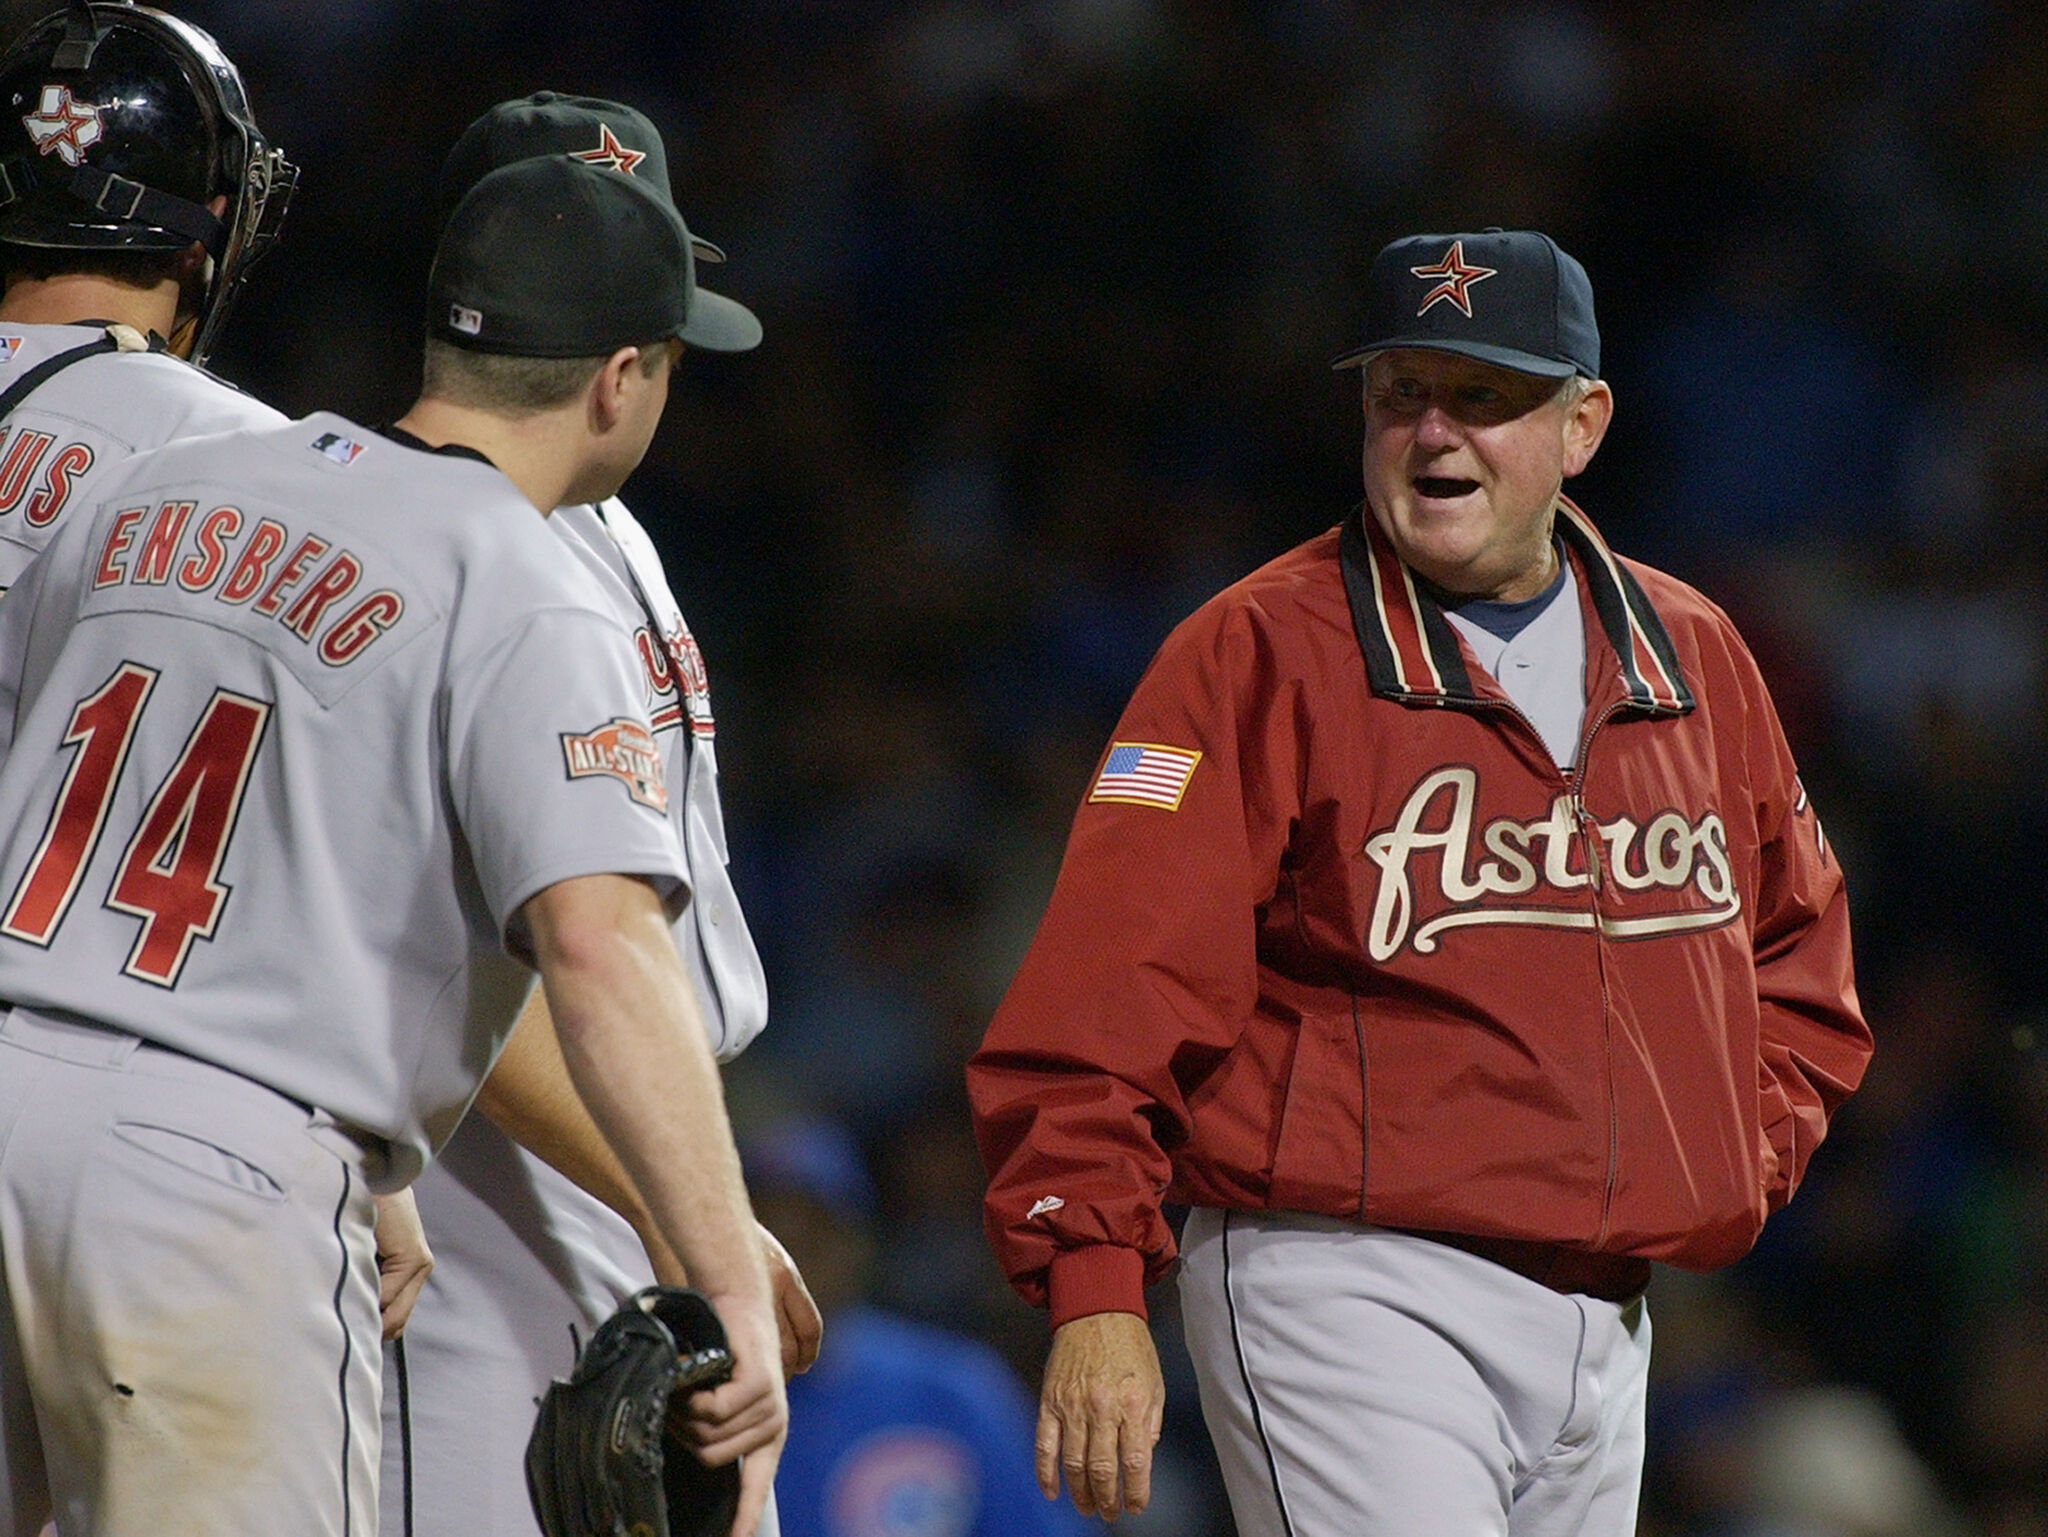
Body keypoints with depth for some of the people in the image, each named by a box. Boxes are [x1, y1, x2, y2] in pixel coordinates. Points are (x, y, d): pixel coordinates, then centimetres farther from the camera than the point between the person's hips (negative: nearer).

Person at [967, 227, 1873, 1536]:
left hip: (1605, 1320, 7)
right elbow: (1108, 997, -12)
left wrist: (1749, 1155, 11)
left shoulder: (1698, 661, 13)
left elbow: (1800, 939, 29)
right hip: (1349, 1292, -7)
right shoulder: (1264, 653, -5)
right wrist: (1093, 1292, -21)